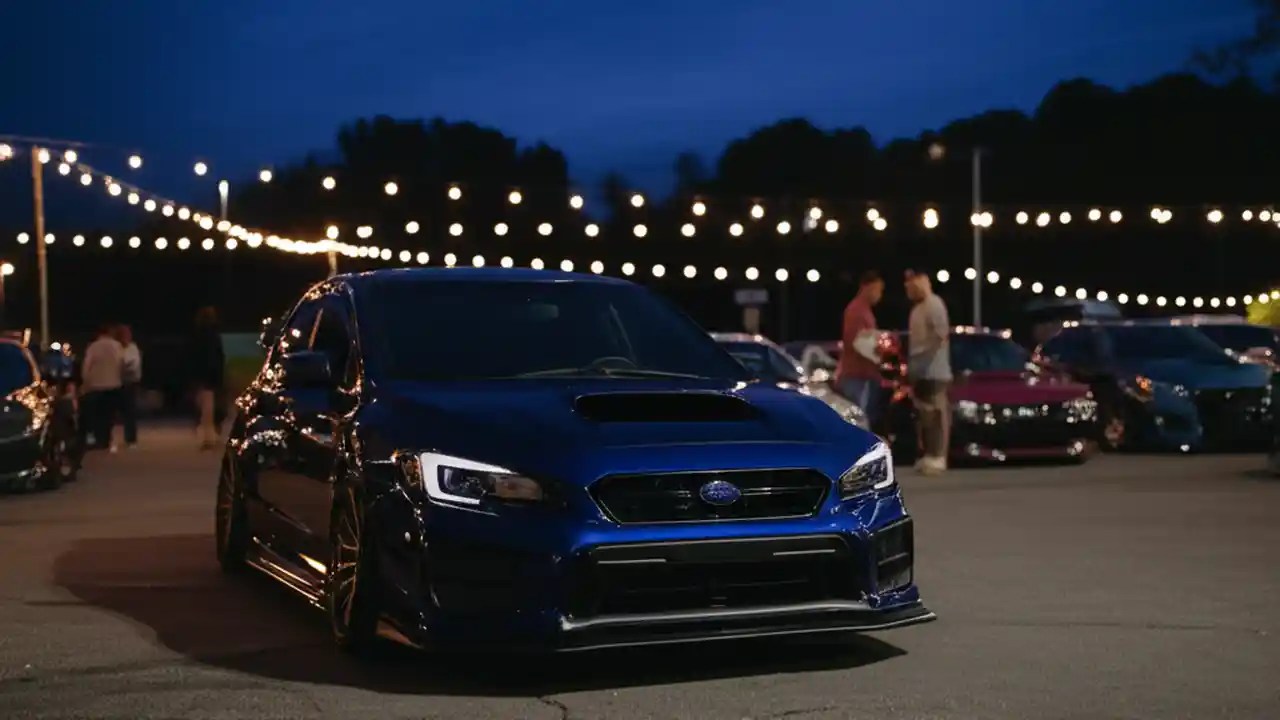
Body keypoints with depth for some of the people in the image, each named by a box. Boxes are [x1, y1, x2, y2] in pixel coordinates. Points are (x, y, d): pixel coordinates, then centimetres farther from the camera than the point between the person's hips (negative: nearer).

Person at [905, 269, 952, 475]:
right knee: (924, 415, 11)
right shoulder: (918, 308, 18)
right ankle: (928, 455, 16)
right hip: (921, 372, 10)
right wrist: (911, 365, 17)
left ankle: (937, 457, -10)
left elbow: (941, 335, -19)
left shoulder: (934, 304, -11)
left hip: (933, 372, -10)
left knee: (936, 414, -9)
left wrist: (922, 361, -22)